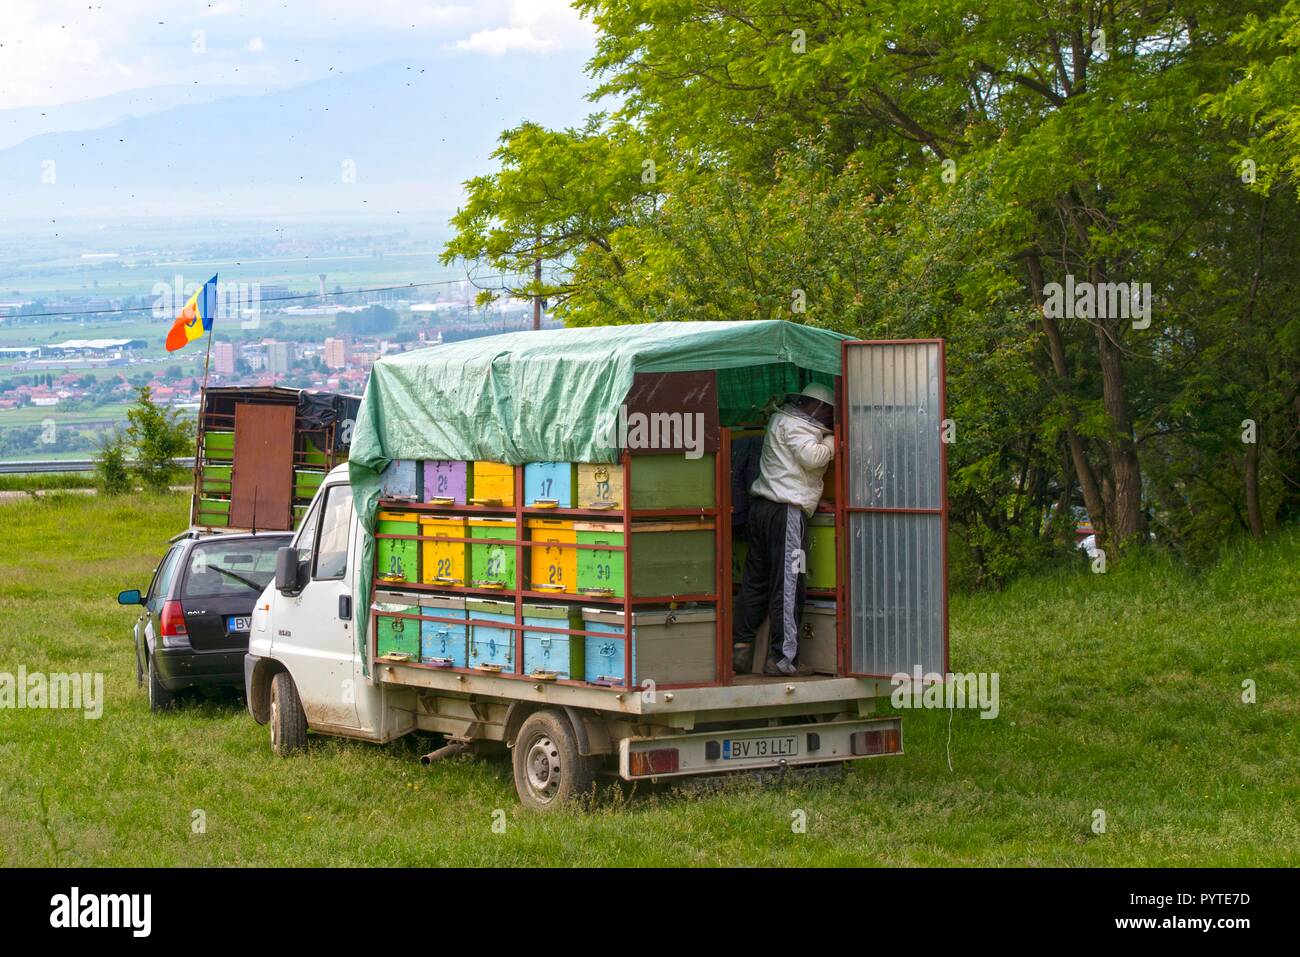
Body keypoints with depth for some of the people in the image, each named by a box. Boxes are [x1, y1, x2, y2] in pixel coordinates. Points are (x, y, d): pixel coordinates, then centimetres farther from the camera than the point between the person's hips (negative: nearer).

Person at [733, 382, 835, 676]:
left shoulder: (782, 419, 23)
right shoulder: (794, 425, -7)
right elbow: (811, 457, -18)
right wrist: (832, 442, -2)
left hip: (761, 505, 10)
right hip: (786, 511, -10)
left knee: (755, 580, 11)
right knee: (788, 585, -7)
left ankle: (740, 648, 11)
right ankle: (782, 658, -8)